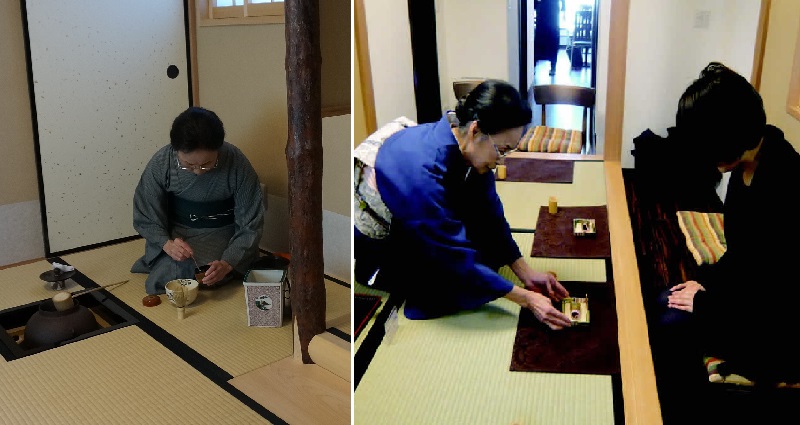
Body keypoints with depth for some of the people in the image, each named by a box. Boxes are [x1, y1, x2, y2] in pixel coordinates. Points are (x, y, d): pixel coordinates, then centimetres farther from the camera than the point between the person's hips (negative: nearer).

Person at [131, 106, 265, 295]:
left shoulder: (237, 164, -22)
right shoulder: (160, 163, -18)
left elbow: (250, 226, -15)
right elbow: (144, 218, -6)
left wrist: (227, 263, -29)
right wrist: (167, 243, -27)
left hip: (223, 236, -1)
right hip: (175, 236, 2)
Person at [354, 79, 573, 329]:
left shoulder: (465, 147, -15)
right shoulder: (424, 171, -39)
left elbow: (490, 214, -4)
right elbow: (456, 257, -33)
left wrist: (527, 274, -7)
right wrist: (525, 298, -28)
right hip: (375, 248, -7)